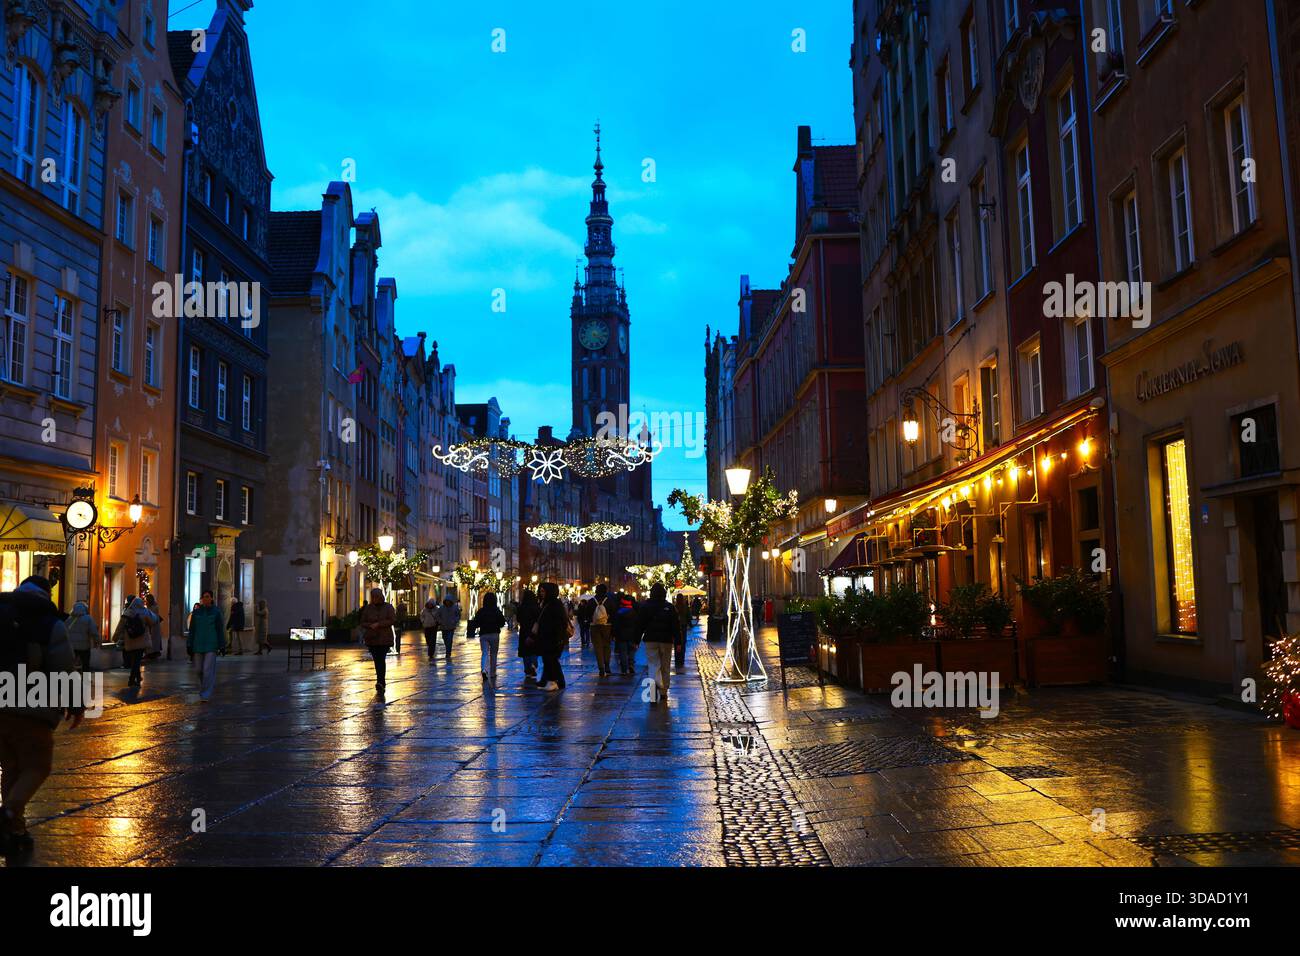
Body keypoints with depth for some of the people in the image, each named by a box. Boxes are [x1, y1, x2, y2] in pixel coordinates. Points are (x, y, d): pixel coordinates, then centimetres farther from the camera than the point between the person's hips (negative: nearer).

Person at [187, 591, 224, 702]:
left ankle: (206, 695, -8)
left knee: (208, 669, -10)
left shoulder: (216, 611, -1)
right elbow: (192, 629, 8)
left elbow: (220, 629, 0)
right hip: (198, 644, 3)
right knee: (200, 670, 9)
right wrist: (189, 645, 5)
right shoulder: (196, 611, 5)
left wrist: (222, 645, -2)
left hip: (211, 645, -3)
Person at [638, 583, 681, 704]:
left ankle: (655, 684, -31)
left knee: (653, 665, -2)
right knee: (665, 667, 12)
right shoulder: (670, 607, -1)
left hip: (650, 640, -1)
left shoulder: (645, 606, -1)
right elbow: (676, 626, -2)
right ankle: (663, 693, 19)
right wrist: (677, 642, 1)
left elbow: (639, 625, 1)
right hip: (666, 640, 1)